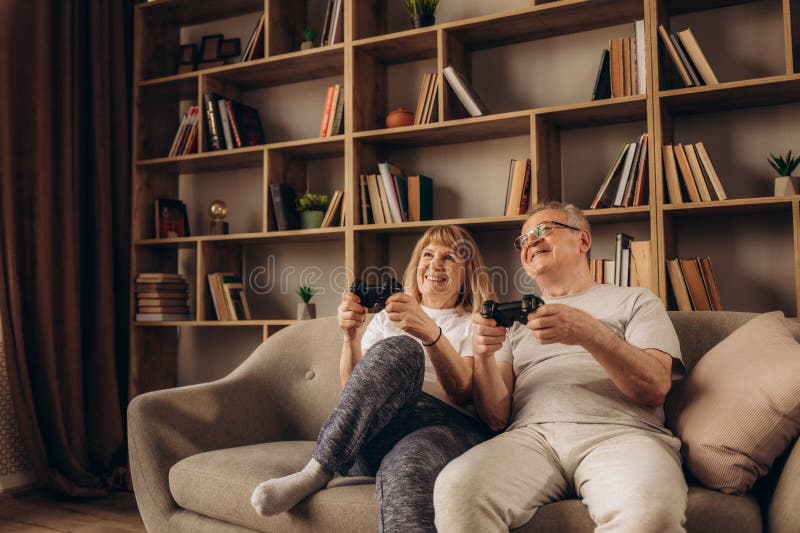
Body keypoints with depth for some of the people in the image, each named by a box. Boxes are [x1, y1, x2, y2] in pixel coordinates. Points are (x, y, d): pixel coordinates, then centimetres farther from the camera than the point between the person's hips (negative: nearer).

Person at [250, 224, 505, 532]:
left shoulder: (477, 324, 18)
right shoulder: (387, 318, 28)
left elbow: (464, 393, -2)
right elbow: (352, 387, 15)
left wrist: (431, 333, -19)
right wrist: (351, 335, -4)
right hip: (371, 432, 4)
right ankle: (318, 471, -31)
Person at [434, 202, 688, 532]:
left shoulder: (635, 301, 19)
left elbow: (655, 389, 0)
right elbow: (498, 414, 15)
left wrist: (591, 334, -16)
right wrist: (483, 355, -5)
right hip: (532, 435, 2)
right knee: (456, 490, -30)